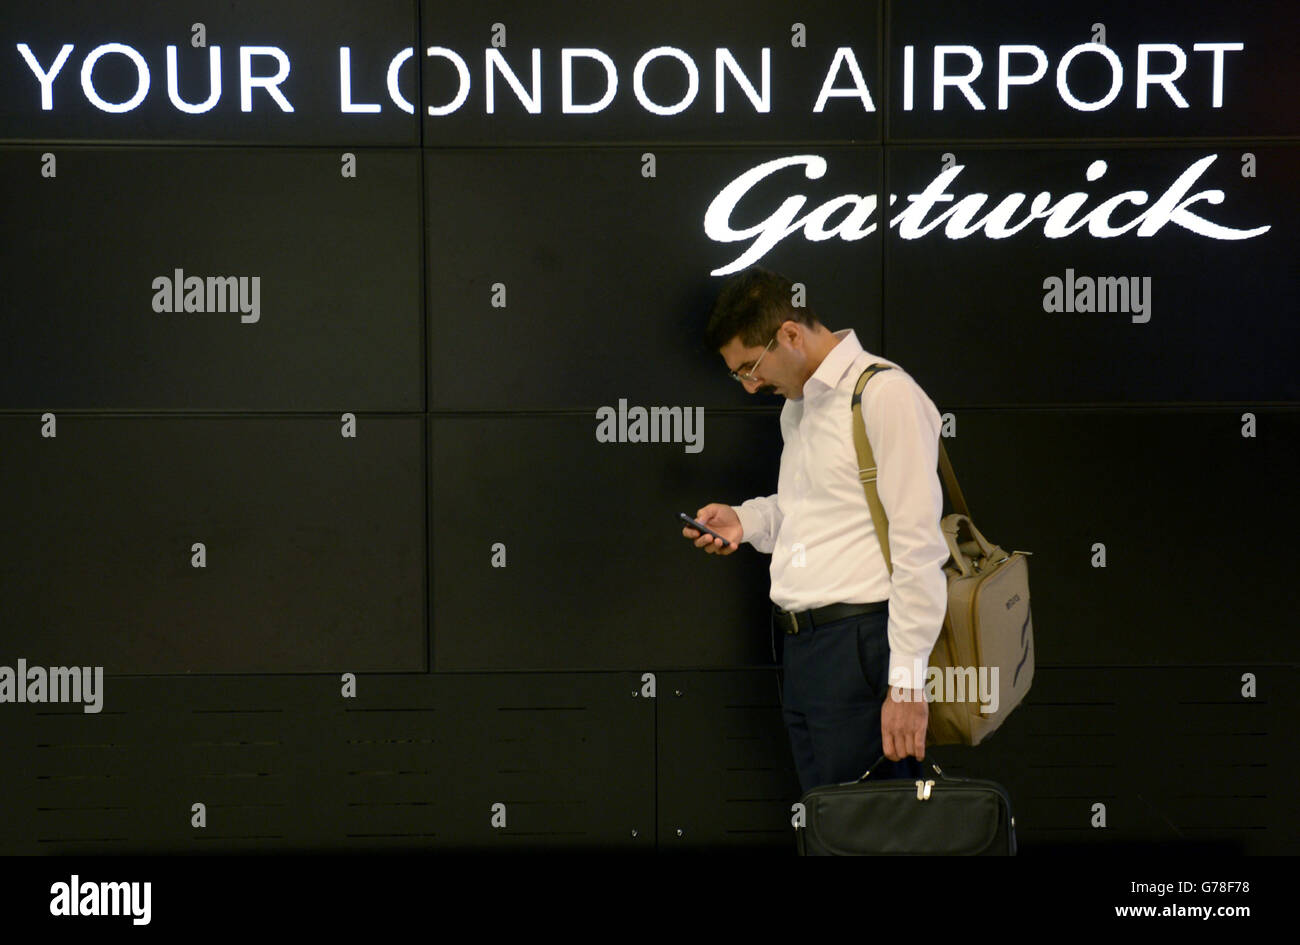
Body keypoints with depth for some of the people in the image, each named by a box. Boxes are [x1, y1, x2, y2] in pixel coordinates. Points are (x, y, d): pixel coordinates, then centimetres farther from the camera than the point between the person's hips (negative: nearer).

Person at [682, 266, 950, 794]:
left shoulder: (885, 394, -10)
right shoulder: (795, 406, 19)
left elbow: (917, 544, -16)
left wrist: (906, 682, -19)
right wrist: (748, 520, 12)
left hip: (860, 646, -9)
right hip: (801, 649, 9)